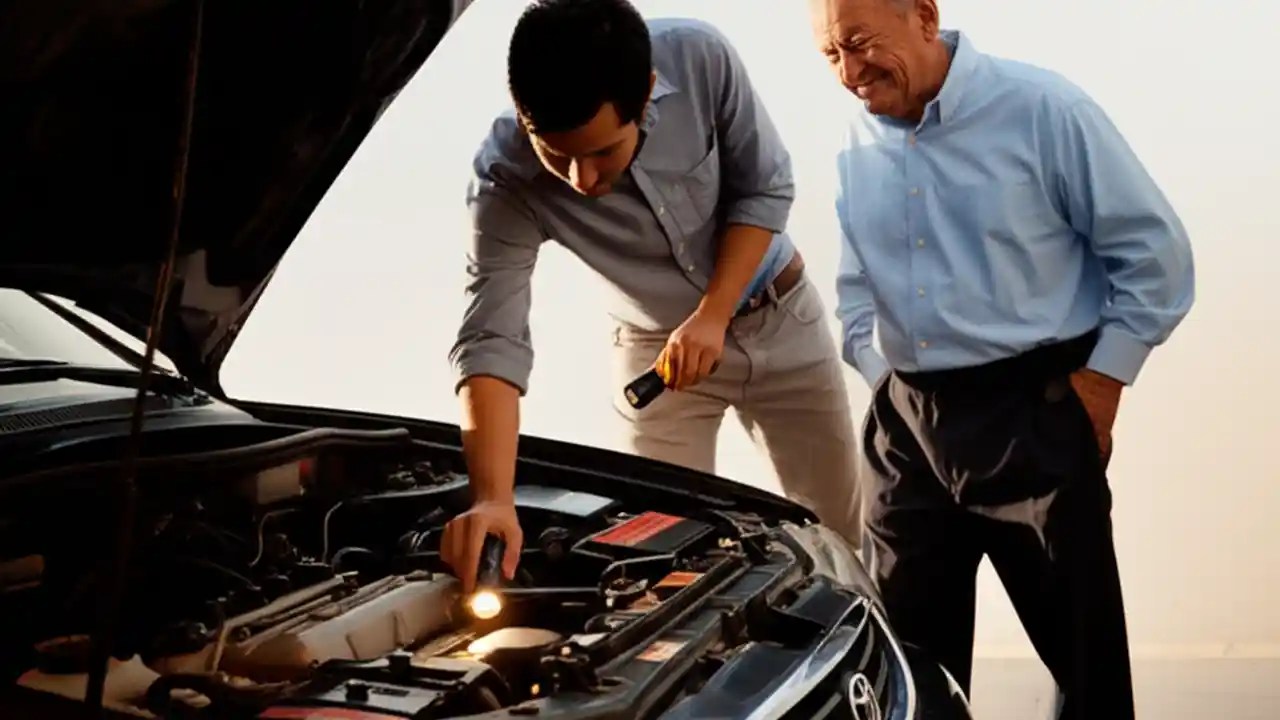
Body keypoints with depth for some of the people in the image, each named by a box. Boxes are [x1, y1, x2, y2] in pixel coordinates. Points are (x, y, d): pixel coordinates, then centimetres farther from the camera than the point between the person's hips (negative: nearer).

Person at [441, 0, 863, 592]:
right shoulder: (507, 181, -31)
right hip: (655, 346, -1)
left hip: (778, 318, 1)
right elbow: (490, 342, -35)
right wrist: (492, 499, -47)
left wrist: (713, 317, -26)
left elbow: (766, 189, -16)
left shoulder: (700, 58, -30)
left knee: (838, 532, 13)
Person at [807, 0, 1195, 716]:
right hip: (905, 423, 5)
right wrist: (881, 379, 6)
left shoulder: (1042, 109, -11)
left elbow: (1155, 250, -7)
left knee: (1082, 645, 4)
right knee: (911, 647, 14)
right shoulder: (857, 147, 6)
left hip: (1033, 415, -5)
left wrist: (1101, 381, -9)